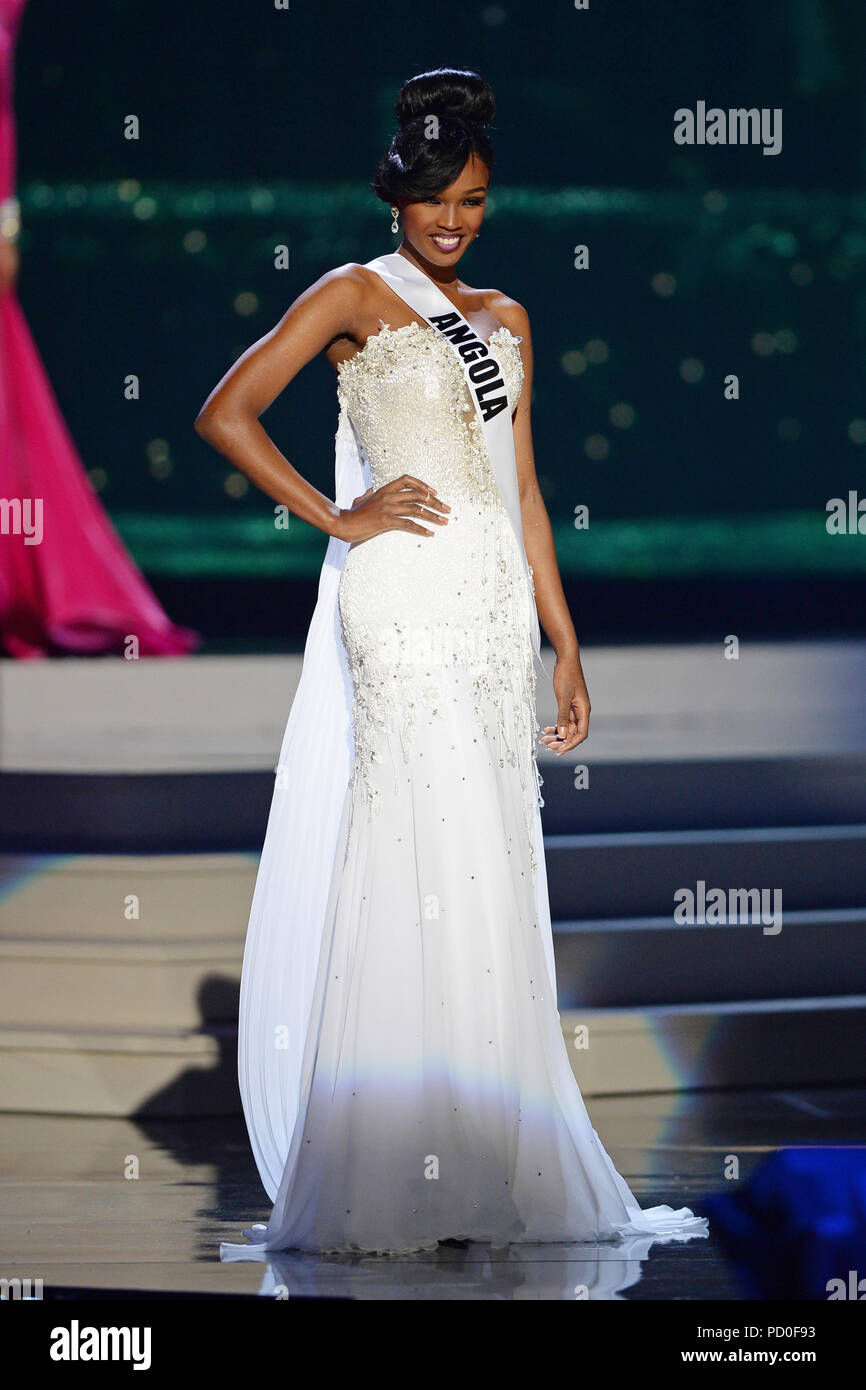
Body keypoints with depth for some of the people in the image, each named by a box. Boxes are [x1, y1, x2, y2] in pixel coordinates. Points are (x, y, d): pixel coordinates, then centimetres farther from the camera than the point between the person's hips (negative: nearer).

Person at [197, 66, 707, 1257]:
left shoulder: (504, 322, 18)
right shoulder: (355, 296, 2)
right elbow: (225, 415, -5)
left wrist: (566, 643, 14)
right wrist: (336, 517, -8)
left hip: (494, 601, 6)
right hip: (403, 592, -6)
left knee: (492, 868, 3)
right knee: (429, 853, -13)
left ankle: (492, 1169, 8)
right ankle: (400, 1179, -11)